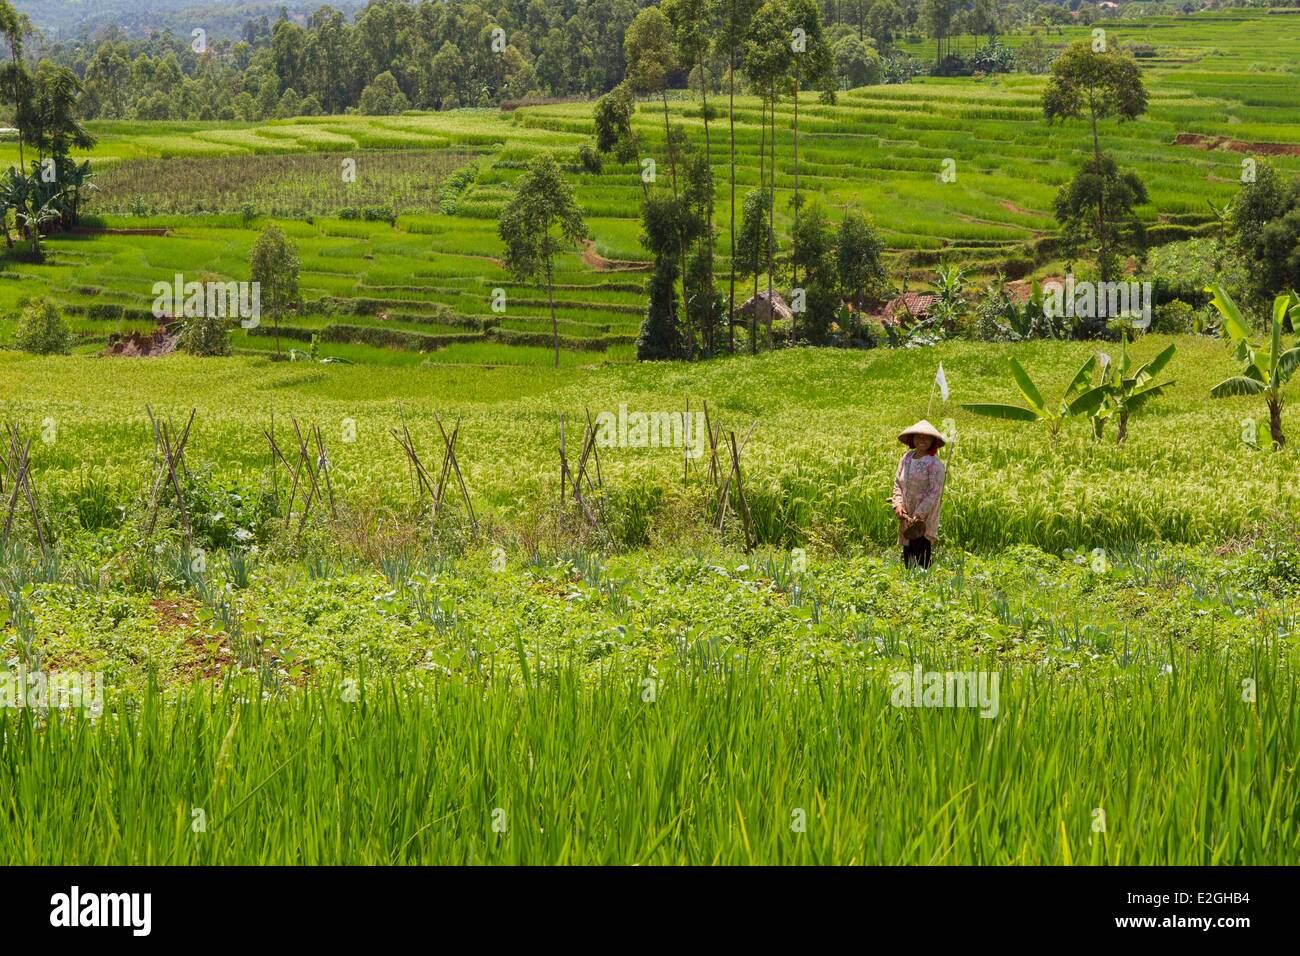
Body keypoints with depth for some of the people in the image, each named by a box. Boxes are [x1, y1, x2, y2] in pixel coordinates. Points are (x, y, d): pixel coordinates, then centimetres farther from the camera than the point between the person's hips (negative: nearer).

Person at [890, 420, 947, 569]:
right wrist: (898, 505, -4)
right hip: (907, 520, 6)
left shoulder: (934, 464, -10)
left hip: (924, 522, -6)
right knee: (908, 560, 9)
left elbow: (935, 492, -15)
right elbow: (898, 483, 12)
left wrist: (919, 514, -20)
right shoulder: (907, 458, 10)